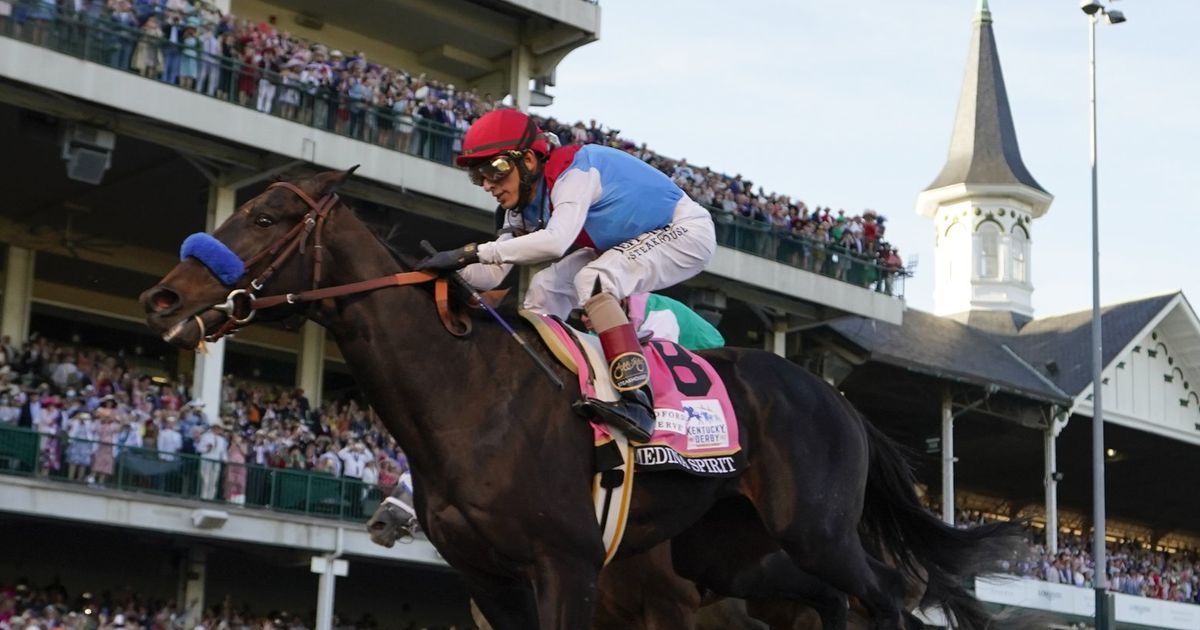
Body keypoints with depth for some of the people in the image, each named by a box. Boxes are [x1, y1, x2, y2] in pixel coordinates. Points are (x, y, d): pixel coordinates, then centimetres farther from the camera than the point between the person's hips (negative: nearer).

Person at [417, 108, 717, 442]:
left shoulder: (573, 172, -29)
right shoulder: (523, 206, -2)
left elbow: (556, 241, -46)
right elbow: (492, 275, -3)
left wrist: (473, 251, -47)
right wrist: (452, 266, -23)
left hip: (687, 230, -9)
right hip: (629, 243, 10)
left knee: (592, 280, -30)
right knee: (545, 289, 0)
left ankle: (637, 401, -37)